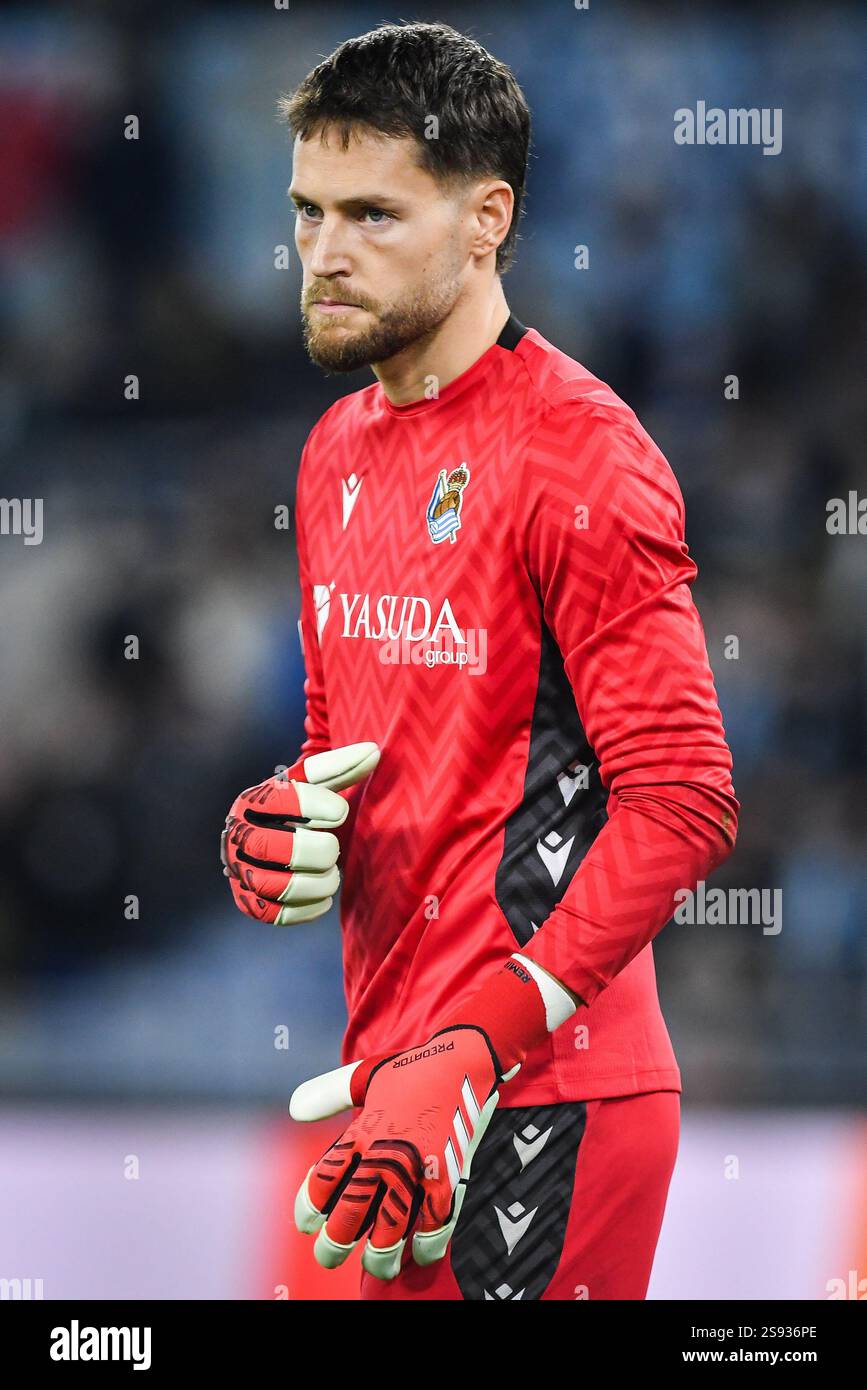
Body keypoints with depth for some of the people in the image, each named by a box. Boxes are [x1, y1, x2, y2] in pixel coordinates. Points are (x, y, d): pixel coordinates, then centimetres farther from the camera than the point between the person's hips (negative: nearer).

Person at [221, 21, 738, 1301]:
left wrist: (476, 1049, -23)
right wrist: (281, 821, 1)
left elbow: (682, 804, -17)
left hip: (540, 1100, -8)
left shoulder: (578, 455, -13)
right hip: (395, 1067, 8)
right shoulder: (339, 451, 14)